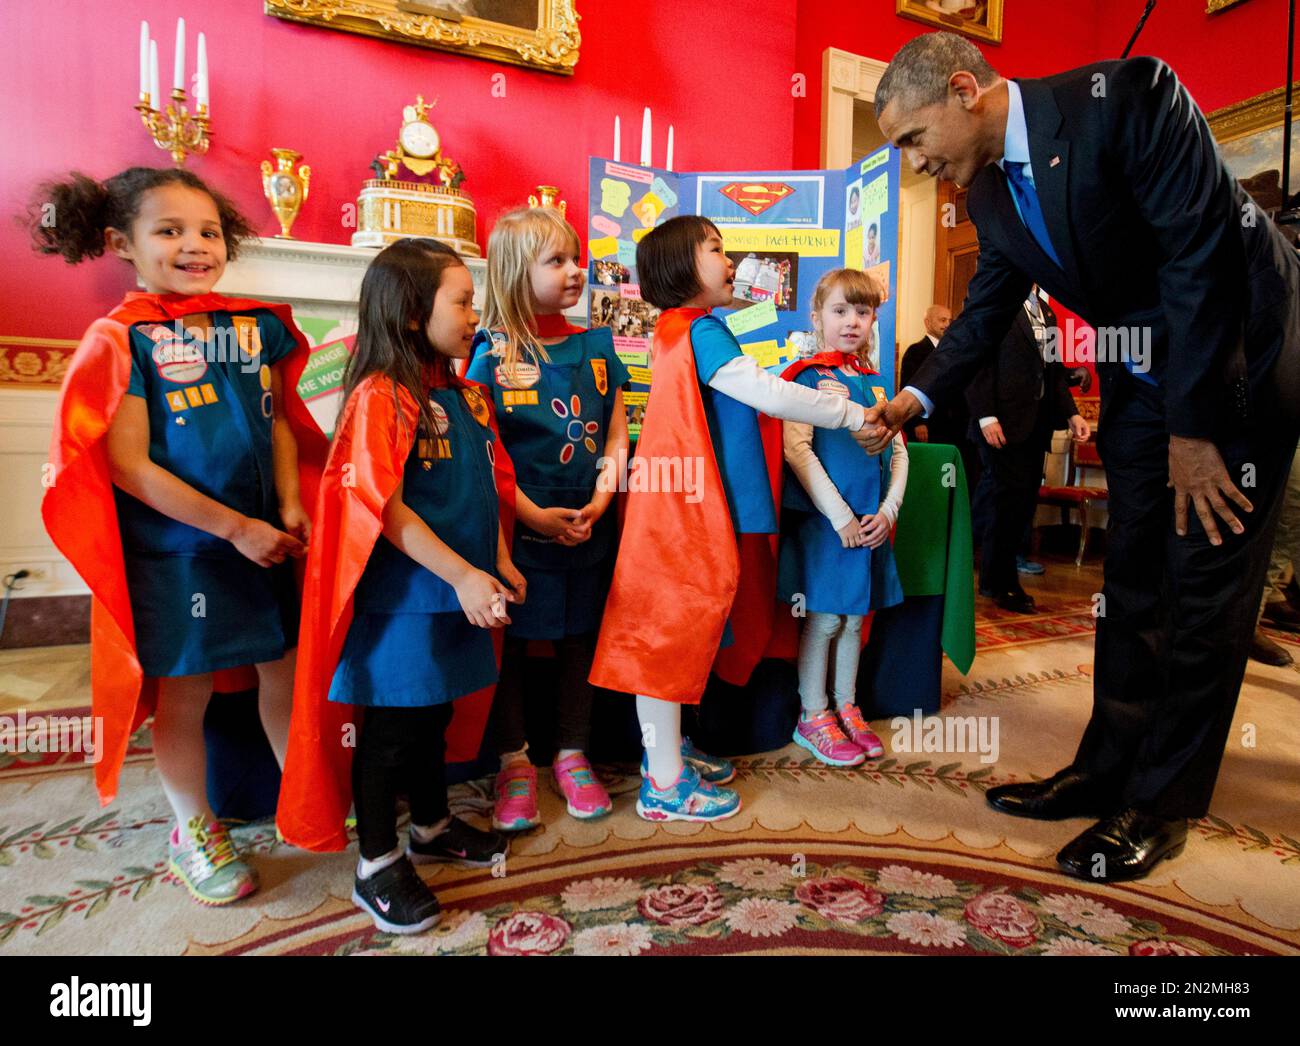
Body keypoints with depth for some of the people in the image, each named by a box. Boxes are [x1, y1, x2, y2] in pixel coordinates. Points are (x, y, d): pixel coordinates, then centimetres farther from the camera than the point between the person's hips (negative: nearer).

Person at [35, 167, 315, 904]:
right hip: (177, 549, -4)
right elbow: (130, 466, -14)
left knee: (285, 669, 13)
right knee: (186, 691, 11)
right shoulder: (124, 339, -10)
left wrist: (290, 508, -4)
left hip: (264, 537, 4)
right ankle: (194, 831, 34)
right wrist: (234, 527, -16)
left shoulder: (258, 324, 3)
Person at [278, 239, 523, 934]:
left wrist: (500, 564, 11)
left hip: (457, 592, 8)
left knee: (434, 713, 21)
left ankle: (432, 826, 41)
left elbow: (489, 487, 15)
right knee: (391, 726, 6)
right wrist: (462, 575, -22)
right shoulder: (381, 395, -16)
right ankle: (376, 866, 25)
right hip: (402, 595, -8)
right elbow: (383, 507, -21)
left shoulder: (466, 395, 9)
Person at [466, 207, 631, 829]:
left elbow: (616, 436, 7)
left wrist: (599, 501, -8)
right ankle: (514, 762, 26)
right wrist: (534, 515, -16)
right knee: (510, 642, 8)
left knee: (581, 638, 12)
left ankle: (572, 756, 30)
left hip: (587, 527, 4)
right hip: (518, 526, -3)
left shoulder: (596, 346, 7)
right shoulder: (493, 352, -5)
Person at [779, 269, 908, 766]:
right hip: (822, 519, -5)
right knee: (823, 619, 3)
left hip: (870, 521, 5)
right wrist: (840, 516, -17)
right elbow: (797, 450, -15)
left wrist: (888, 511, -1)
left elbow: (899, 452, 13)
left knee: (854, 617, 14)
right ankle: (813, 717, 17)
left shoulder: (875, 383, 12)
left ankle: (846, 707, 28)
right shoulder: (809, 376, -6)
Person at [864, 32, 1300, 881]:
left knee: (1207, 581, -3)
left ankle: (1161, 805, 9)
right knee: (1135, 580, 9)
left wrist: (1193, 428, -22)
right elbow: (987, 311, 6)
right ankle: (1109, 770, 20)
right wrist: (919, 396, -10)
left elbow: (1199, 253, -24)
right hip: (1142, 373, 7)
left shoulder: (1128, 95, -21)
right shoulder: (991, 192, 0)